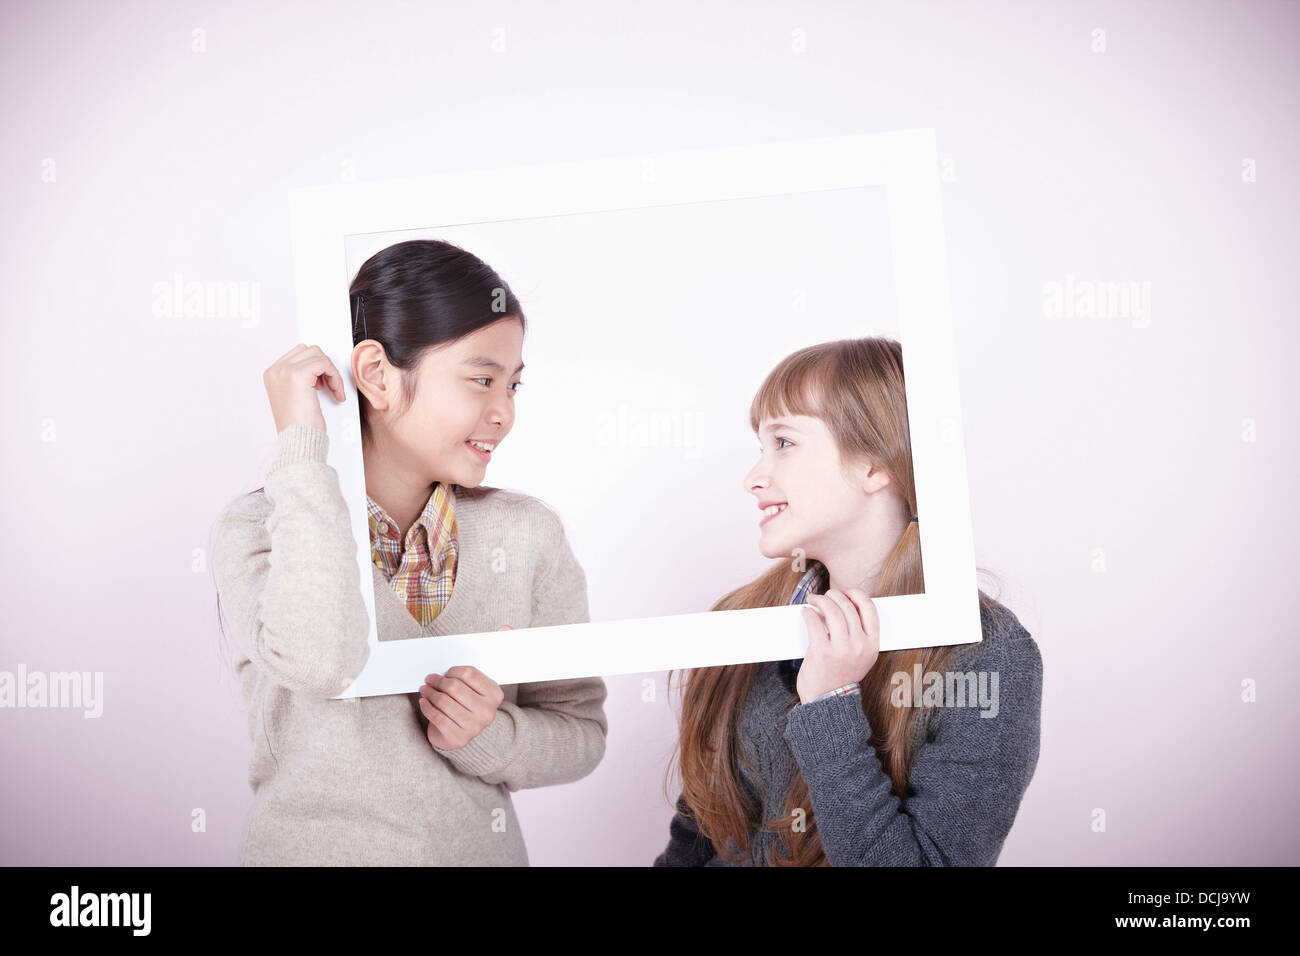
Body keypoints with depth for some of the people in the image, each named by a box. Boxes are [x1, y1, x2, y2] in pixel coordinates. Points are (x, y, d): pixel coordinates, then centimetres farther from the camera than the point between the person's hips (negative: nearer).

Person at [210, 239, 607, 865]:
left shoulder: (528, 536, -2)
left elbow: (581, 731, 4)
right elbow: (319, 660, -27)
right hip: (308, 847, -1)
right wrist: (302, 445, -20)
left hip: (485, 845, 1)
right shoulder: (255, 530, -8)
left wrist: (489, 739, -15)